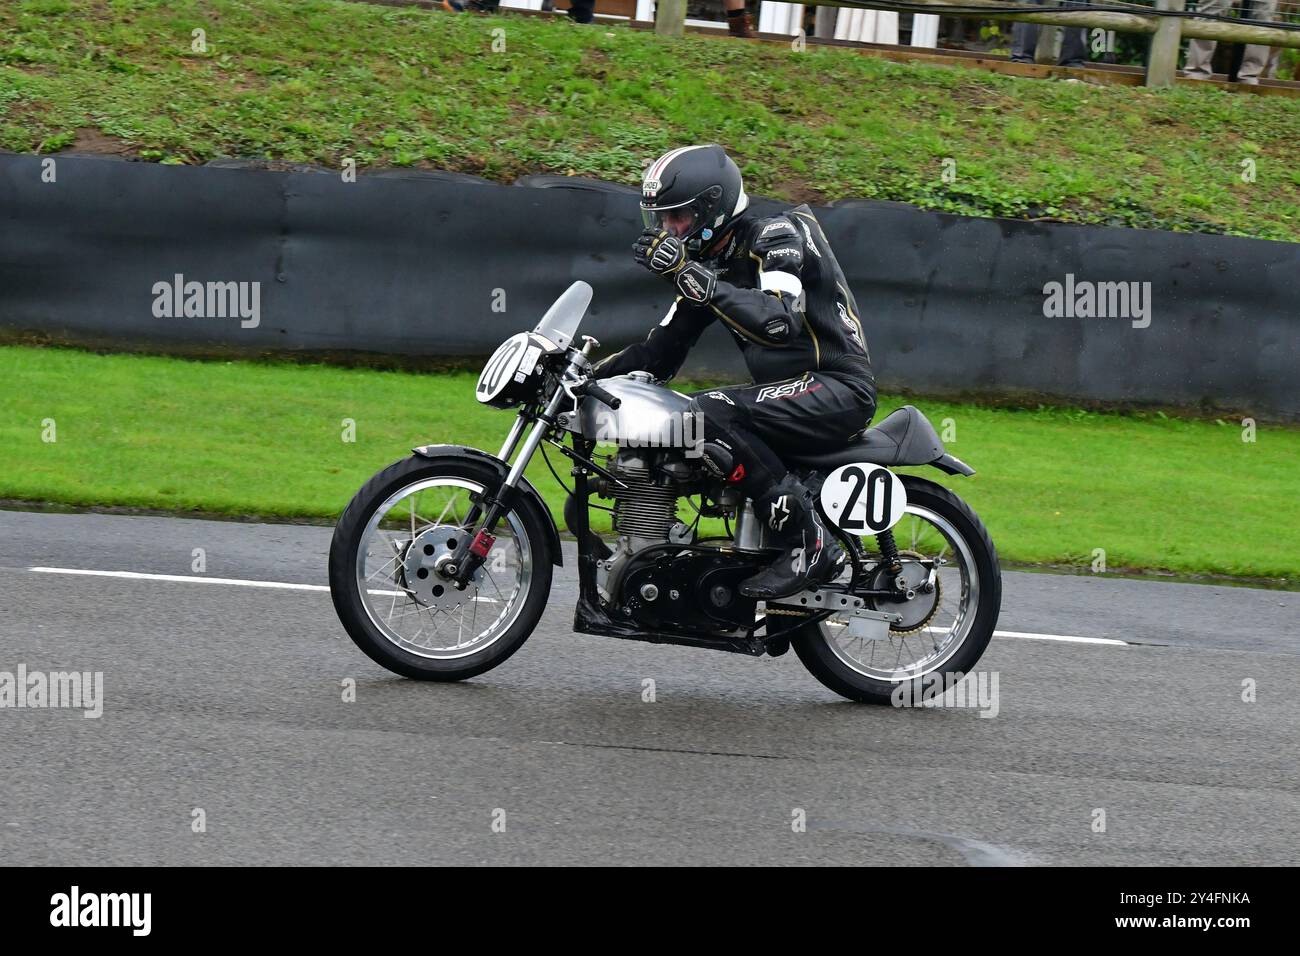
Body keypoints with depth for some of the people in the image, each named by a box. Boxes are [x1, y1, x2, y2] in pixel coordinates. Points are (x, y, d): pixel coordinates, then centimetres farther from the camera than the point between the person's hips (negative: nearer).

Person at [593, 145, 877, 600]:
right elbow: (660, 353, 14)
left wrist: (692, 275, -32)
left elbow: (779, 321, -30)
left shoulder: (778, 235, -11)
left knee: (708, 413, -29)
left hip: (839, 389, -9)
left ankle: (808, 541, -26)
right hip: (787, 393, 9)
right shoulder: (709, 267, 14)